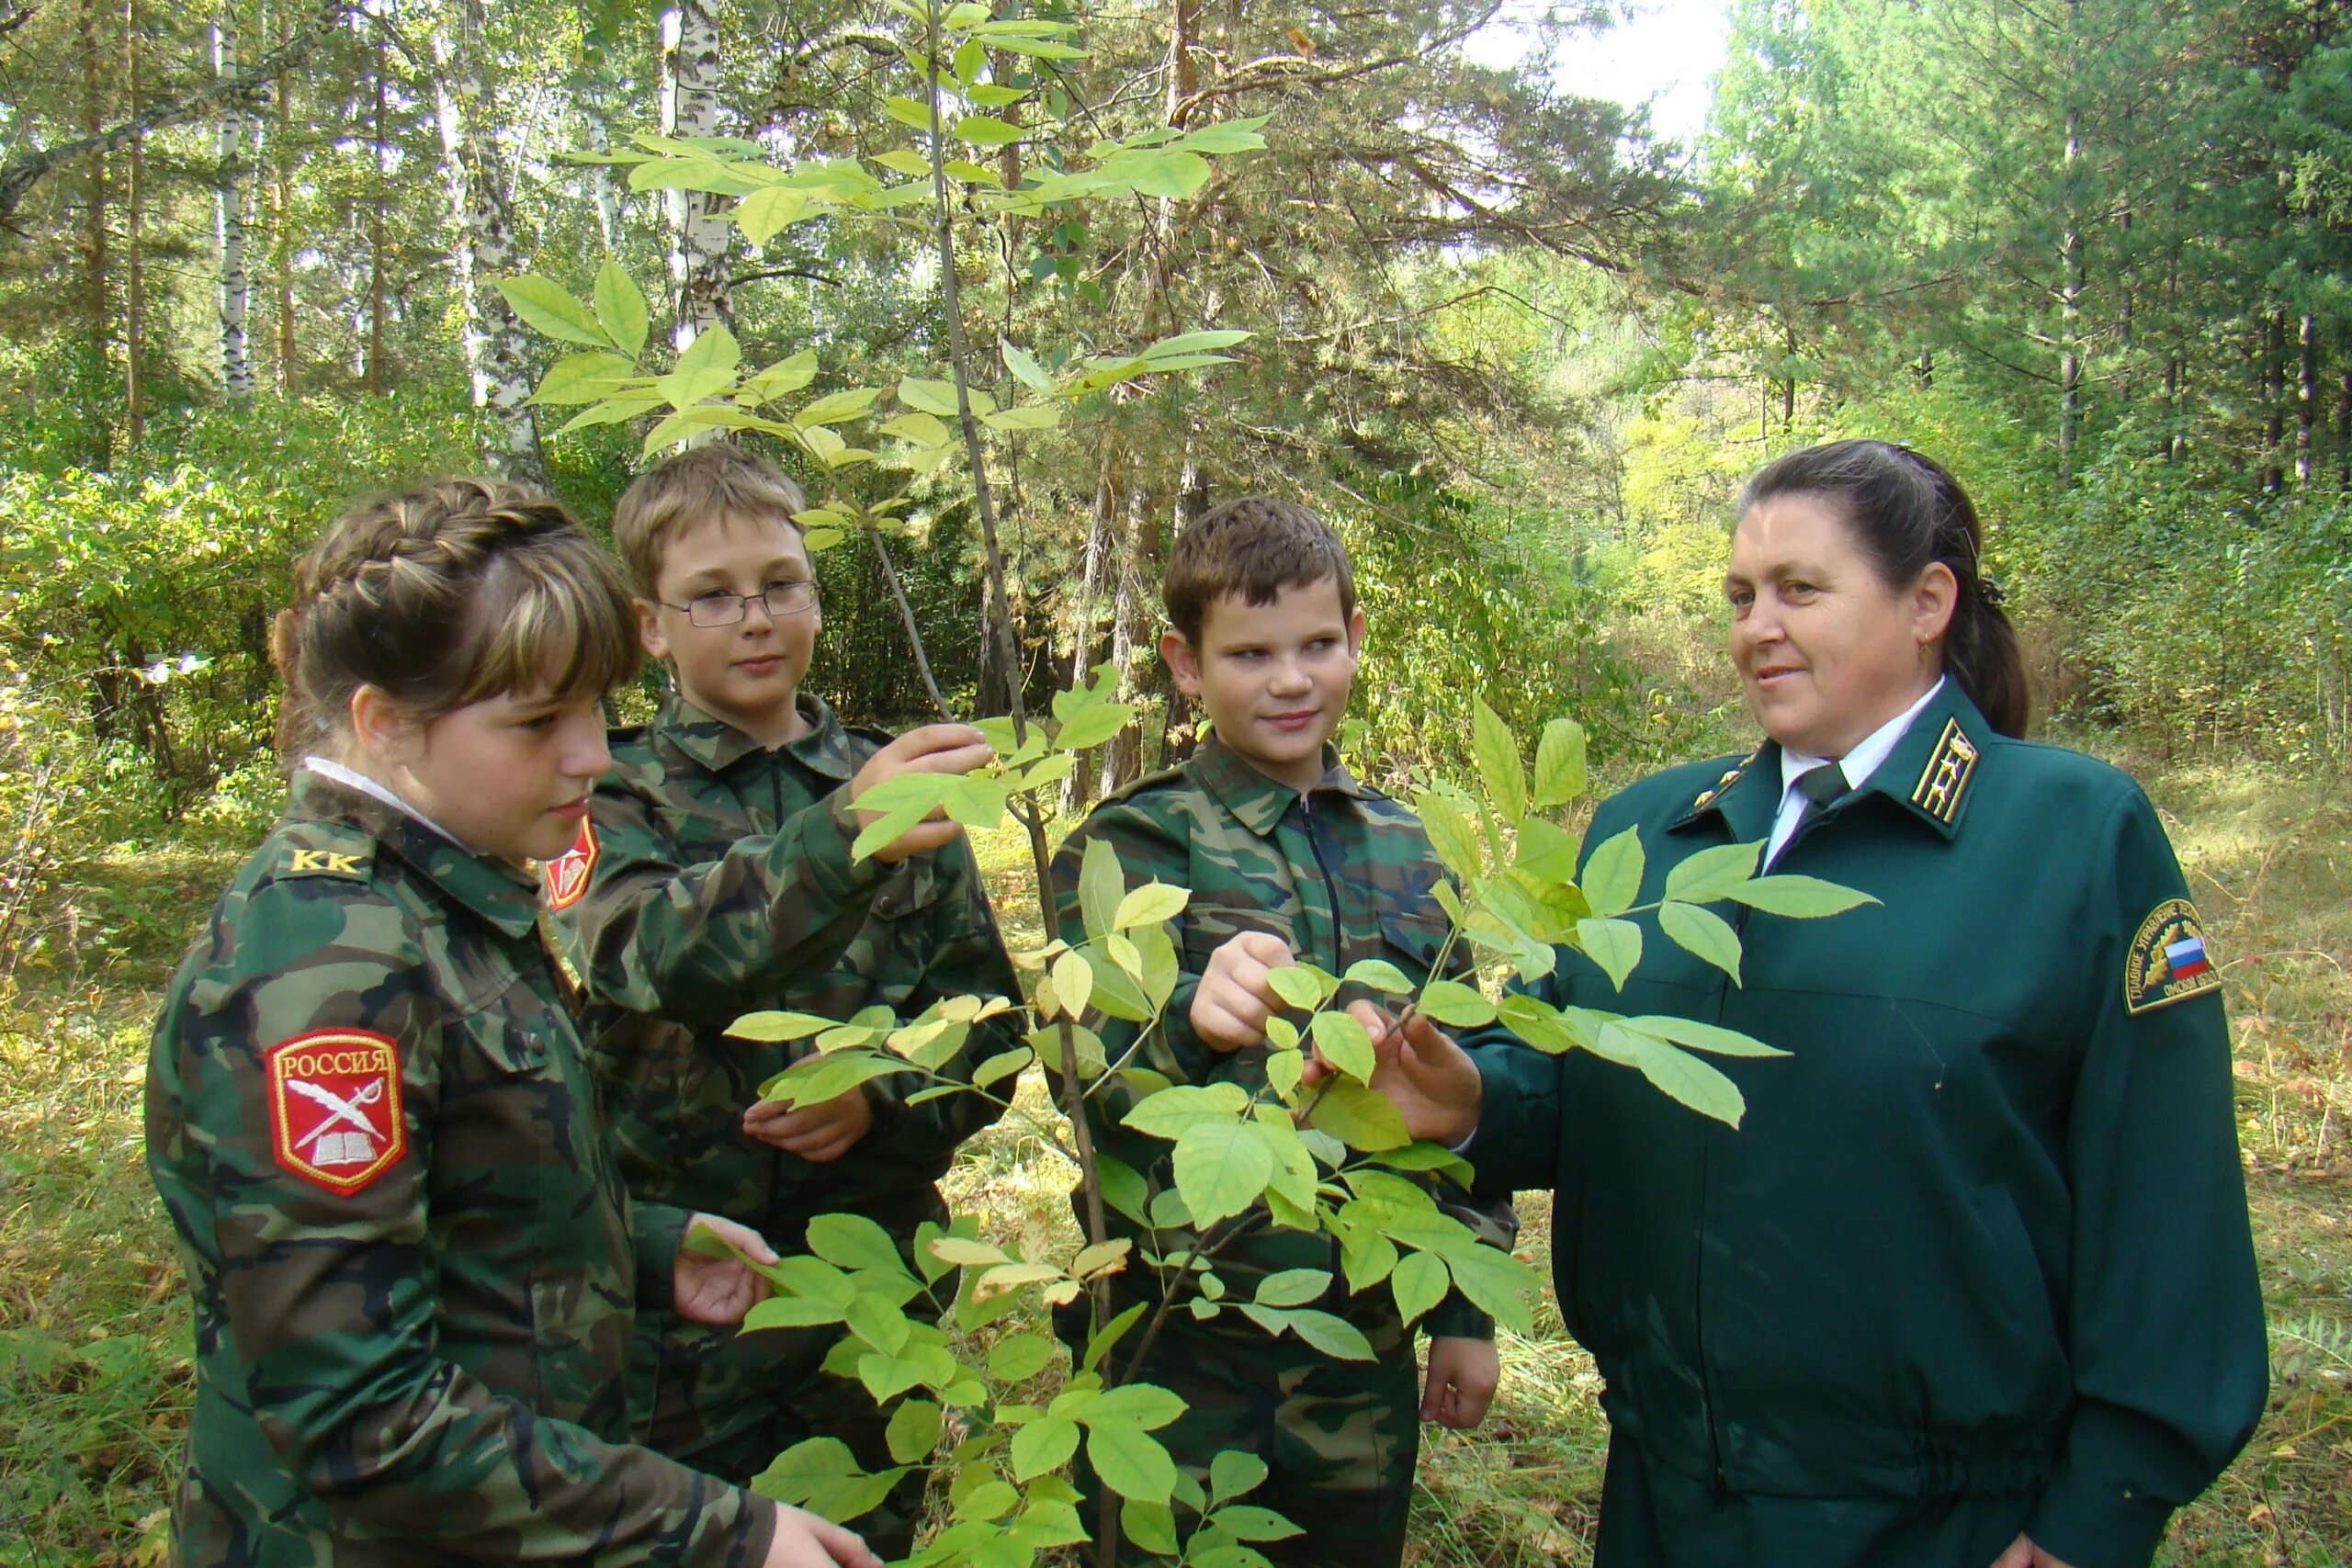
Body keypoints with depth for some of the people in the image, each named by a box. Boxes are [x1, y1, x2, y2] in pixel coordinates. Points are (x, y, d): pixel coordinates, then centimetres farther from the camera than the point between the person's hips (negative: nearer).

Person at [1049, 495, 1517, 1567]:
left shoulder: (1405, 852, 6)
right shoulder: (1130, 847, -8)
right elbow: (1105, 1072, -23)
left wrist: (1468, 1308, 10)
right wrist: (1194, 1021, -45)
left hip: (1366, 1359, 4)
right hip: (1185, 1358, -4)